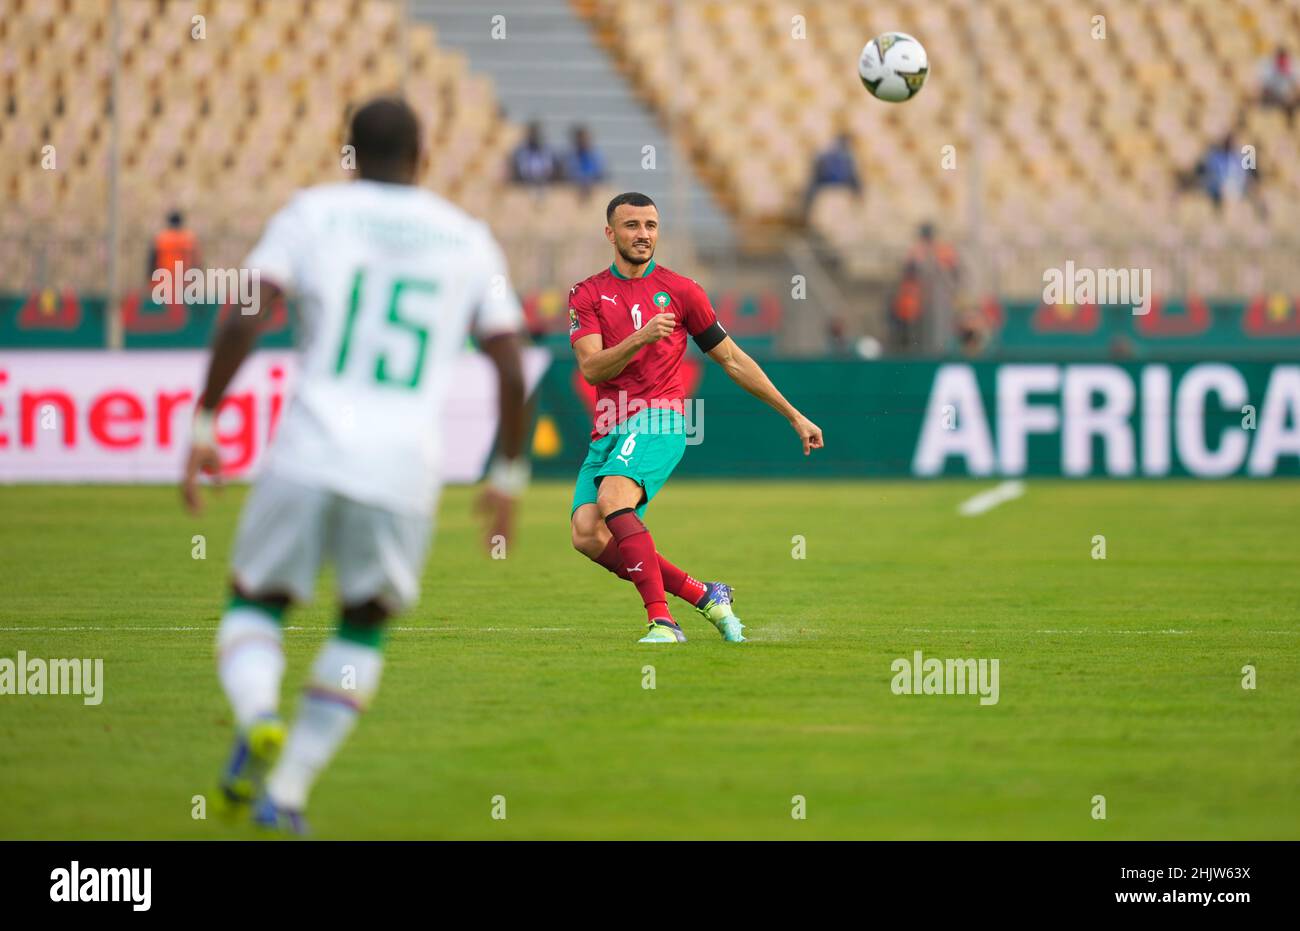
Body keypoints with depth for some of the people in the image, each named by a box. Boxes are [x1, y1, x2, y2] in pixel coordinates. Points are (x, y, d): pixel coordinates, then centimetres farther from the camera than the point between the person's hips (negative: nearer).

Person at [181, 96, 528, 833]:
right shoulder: (468, 240, 11)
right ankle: (287, 789, 10)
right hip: (404, 469, 1)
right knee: (365, 625, 22)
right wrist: (510, 473, 18)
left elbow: (246, 319, -6)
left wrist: (204, 425, -1)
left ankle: (258, 720, -15)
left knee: (256, 602, 17)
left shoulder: (315, 213, 6)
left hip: (309, 457, -1)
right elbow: (511, 370, 8)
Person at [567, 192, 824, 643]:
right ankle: (702, 594, -4)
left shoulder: (680, 290, 9)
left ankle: (662, 620, -32)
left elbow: (732, 360, 15)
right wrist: (640, 338, -21)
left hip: (658, 420, -4)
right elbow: (591, 368, -3)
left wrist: (795, 417, 17)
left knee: (612, 497, -31)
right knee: (587, 535, -16)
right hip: (608, 431, 4)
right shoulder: (587, 295, 11)